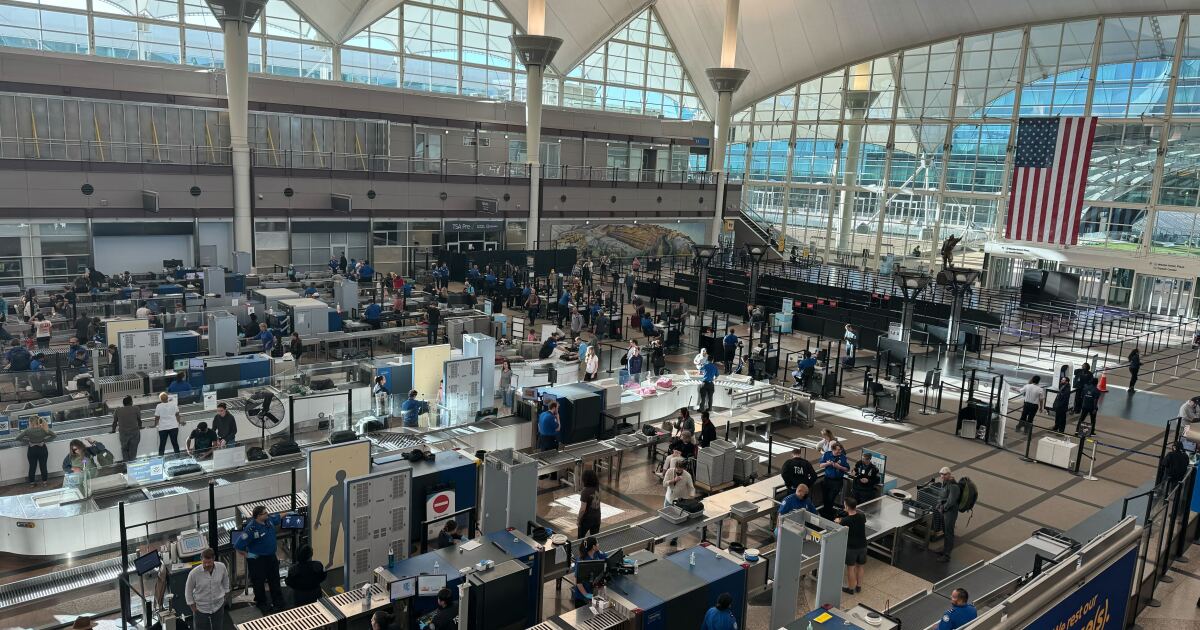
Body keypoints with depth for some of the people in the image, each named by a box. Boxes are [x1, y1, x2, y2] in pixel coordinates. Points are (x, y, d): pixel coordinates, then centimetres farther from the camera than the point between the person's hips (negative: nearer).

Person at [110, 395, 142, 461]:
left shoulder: (118, 410, 2)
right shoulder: (136, 409, -2)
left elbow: (115, 421, 9)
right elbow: (139, 420, 7)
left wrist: (113, 430, 24)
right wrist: (140, 427, 25)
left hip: (123, 433, 1)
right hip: (134, 432, -1)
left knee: (124, 448, 17)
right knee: (133, 448, 10)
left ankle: (126, 460, 16)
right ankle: (132, 460, 12)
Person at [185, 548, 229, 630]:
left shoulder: (221, 567, -18)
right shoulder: (194, 573, -25)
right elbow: (188, 591, -10)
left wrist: (225, 592, 9)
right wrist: (193, 607, -5)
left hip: (218, 606, 2)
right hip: (201, 609, -2)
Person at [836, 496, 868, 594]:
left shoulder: (845, 520, -22)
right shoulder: (862, 516, -9)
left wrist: (838, 521, 17)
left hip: (851, 547, -4)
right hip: (862, 546, 5)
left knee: (850, 568, 12)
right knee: (860, 567, 21)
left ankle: (851, 588, 25)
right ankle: (859, 586, 34)